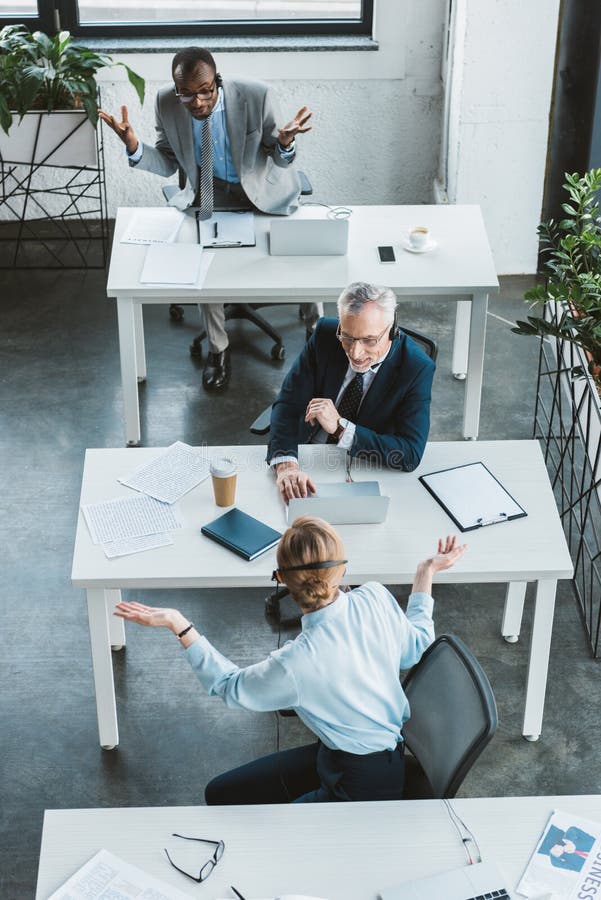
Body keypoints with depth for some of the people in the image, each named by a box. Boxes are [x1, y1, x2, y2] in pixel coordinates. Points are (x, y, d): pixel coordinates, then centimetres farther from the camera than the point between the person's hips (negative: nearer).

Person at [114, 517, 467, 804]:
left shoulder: (295, 665, -31)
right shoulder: (375, 599, -17)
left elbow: (230, 687, -9)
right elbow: (415, 648, 6)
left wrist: (179, 625, -9)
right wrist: (427, 574, 17)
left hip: (364, 788, -8)